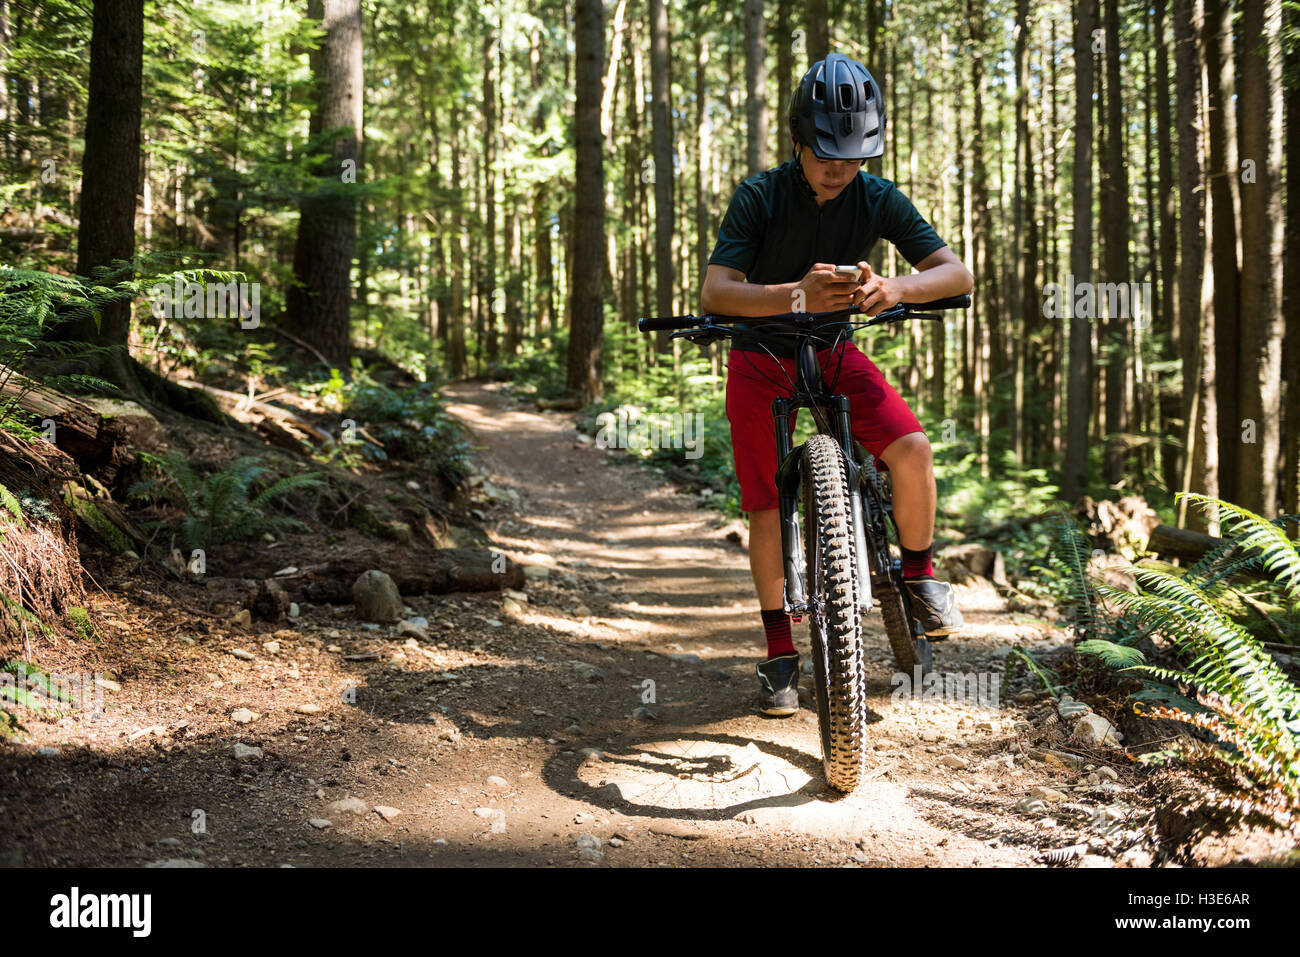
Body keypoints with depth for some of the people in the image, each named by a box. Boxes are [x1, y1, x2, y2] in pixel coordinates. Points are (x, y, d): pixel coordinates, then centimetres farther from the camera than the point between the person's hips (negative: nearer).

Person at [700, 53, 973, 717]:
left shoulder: (878, 200, -14)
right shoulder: (759, 197, -21)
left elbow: (957, 273, -19)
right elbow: (715, 293, -31)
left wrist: (894, 288, -41)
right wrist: (796, 295, -49)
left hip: (835, 351, 2)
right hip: (762, 356, -2)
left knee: (912, 450, -22)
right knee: (767, 504, -5)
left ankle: (919, 574, 4)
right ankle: (779, 653, 10)